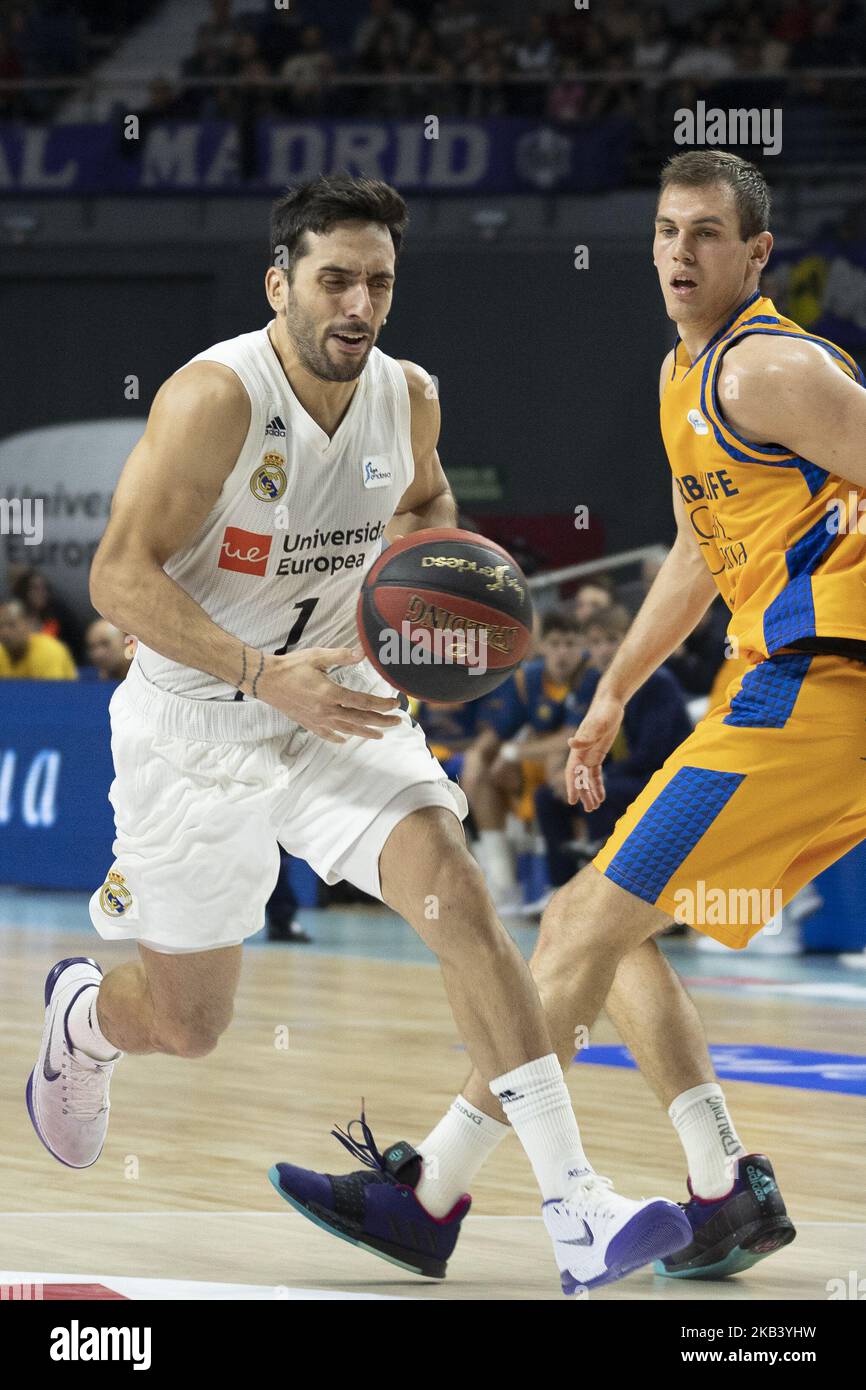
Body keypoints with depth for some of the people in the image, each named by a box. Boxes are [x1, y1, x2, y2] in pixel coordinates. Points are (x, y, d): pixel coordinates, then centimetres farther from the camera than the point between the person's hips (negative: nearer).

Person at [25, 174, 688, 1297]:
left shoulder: (407, 395, -5)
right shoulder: (217, 396, -23)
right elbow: (120, 577, -24)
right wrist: (265, 675, -33)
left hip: (336, 701, 4)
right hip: (193, 725, -3)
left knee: (457, 895, -22)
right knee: (188, 1026, 9)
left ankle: (576, 1208, -27)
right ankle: (81, 1014, 50)